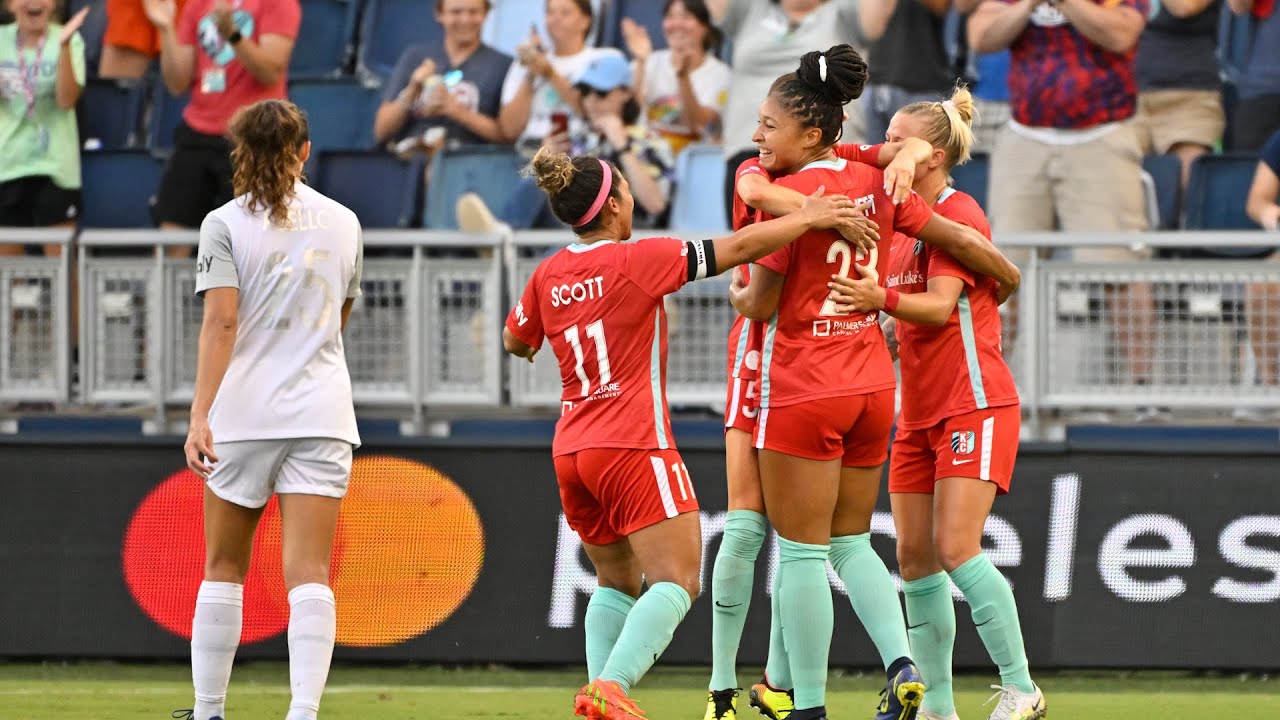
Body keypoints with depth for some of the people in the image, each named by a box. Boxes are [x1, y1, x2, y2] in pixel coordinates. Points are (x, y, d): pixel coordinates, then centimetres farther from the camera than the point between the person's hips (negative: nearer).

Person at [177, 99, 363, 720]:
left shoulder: (226, 224, -4)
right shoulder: (343, 223, 8)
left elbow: (221, 322, -13)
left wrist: (200, 415, -18)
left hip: (243, 411, -2)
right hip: (322, 412, 2)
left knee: (223, 568, 12)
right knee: (309, 573, -5)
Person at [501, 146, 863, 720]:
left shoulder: (548, 275, 8)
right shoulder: (637, 260, -9)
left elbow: (515, 342, 24)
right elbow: (735, 249, -11)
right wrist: (806, 219, -1)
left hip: (572, 453, 7)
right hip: (634, 447, -7)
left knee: (617, 583, 19)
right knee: (676, 581, -8)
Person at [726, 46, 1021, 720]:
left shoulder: (787, 193, -15)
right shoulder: (875, 184, 5)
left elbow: (762, 305, -11)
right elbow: (956, 236, 13)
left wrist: (738, 295, 12)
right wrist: (1006, 273, 33)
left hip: (802, 390, -7)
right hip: (871, 383, 7)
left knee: (801, 550, 1)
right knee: (851, 543, 16)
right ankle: (900, 663, -3)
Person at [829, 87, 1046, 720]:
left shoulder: (958, 213, -10)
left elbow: (940, 306, -22)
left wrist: (883, 299, -38)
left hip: (974, 405, -9)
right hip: (919, 413, 9)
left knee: (956, 549, -17)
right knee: (914, 558, 2)